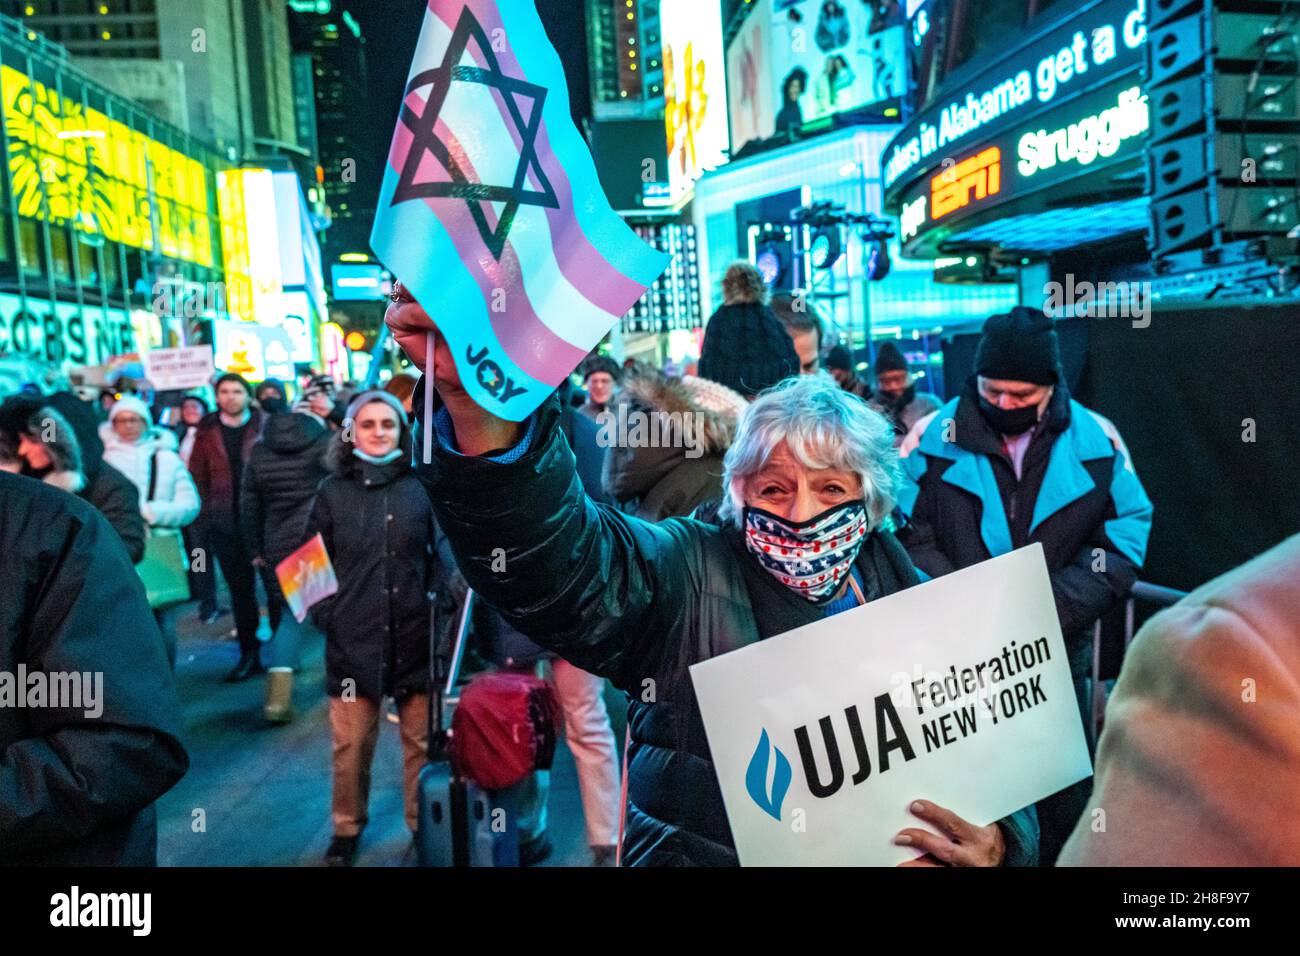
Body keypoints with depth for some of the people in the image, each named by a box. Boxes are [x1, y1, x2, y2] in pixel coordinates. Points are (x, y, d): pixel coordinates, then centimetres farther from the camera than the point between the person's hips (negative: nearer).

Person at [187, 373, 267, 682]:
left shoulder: (263, 426, 0)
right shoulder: (207, 430, 9)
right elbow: (198, 474, 10)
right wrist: (204, 510, 4)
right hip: (223, 520, 3)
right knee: (239, 587, 8)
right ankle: (249, 653, 16)